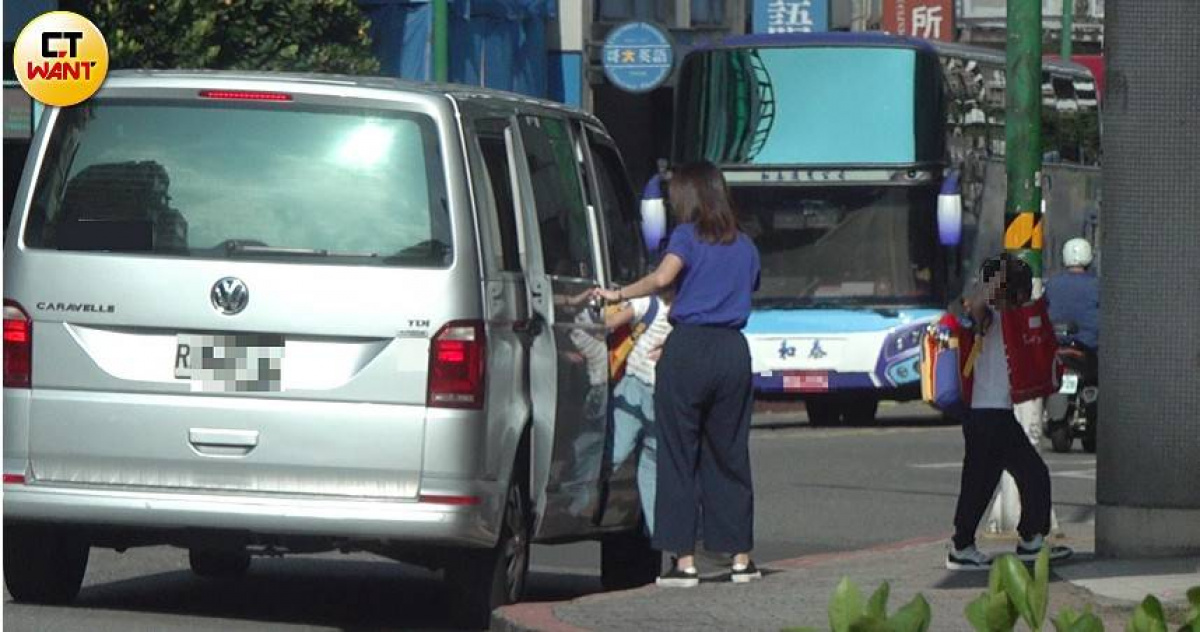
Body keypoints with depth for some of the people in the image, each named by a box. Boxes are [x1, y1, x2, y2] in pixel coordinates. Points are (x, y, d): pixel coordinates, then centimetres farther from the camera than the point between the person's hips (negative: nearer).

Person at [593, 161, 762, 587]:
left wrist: (619, 295, -8)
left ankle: (684, 560, -3)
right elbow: (748, 292, 15)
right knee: (729, 455, 12)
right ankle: (740, 557, 13)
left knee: (678, 455, 1)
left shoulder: (688, 236, -2)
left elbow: (663, 277, -18)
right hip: (733, 350, 4)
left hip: (688, 347, -4)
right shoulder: (745, 247, 14)